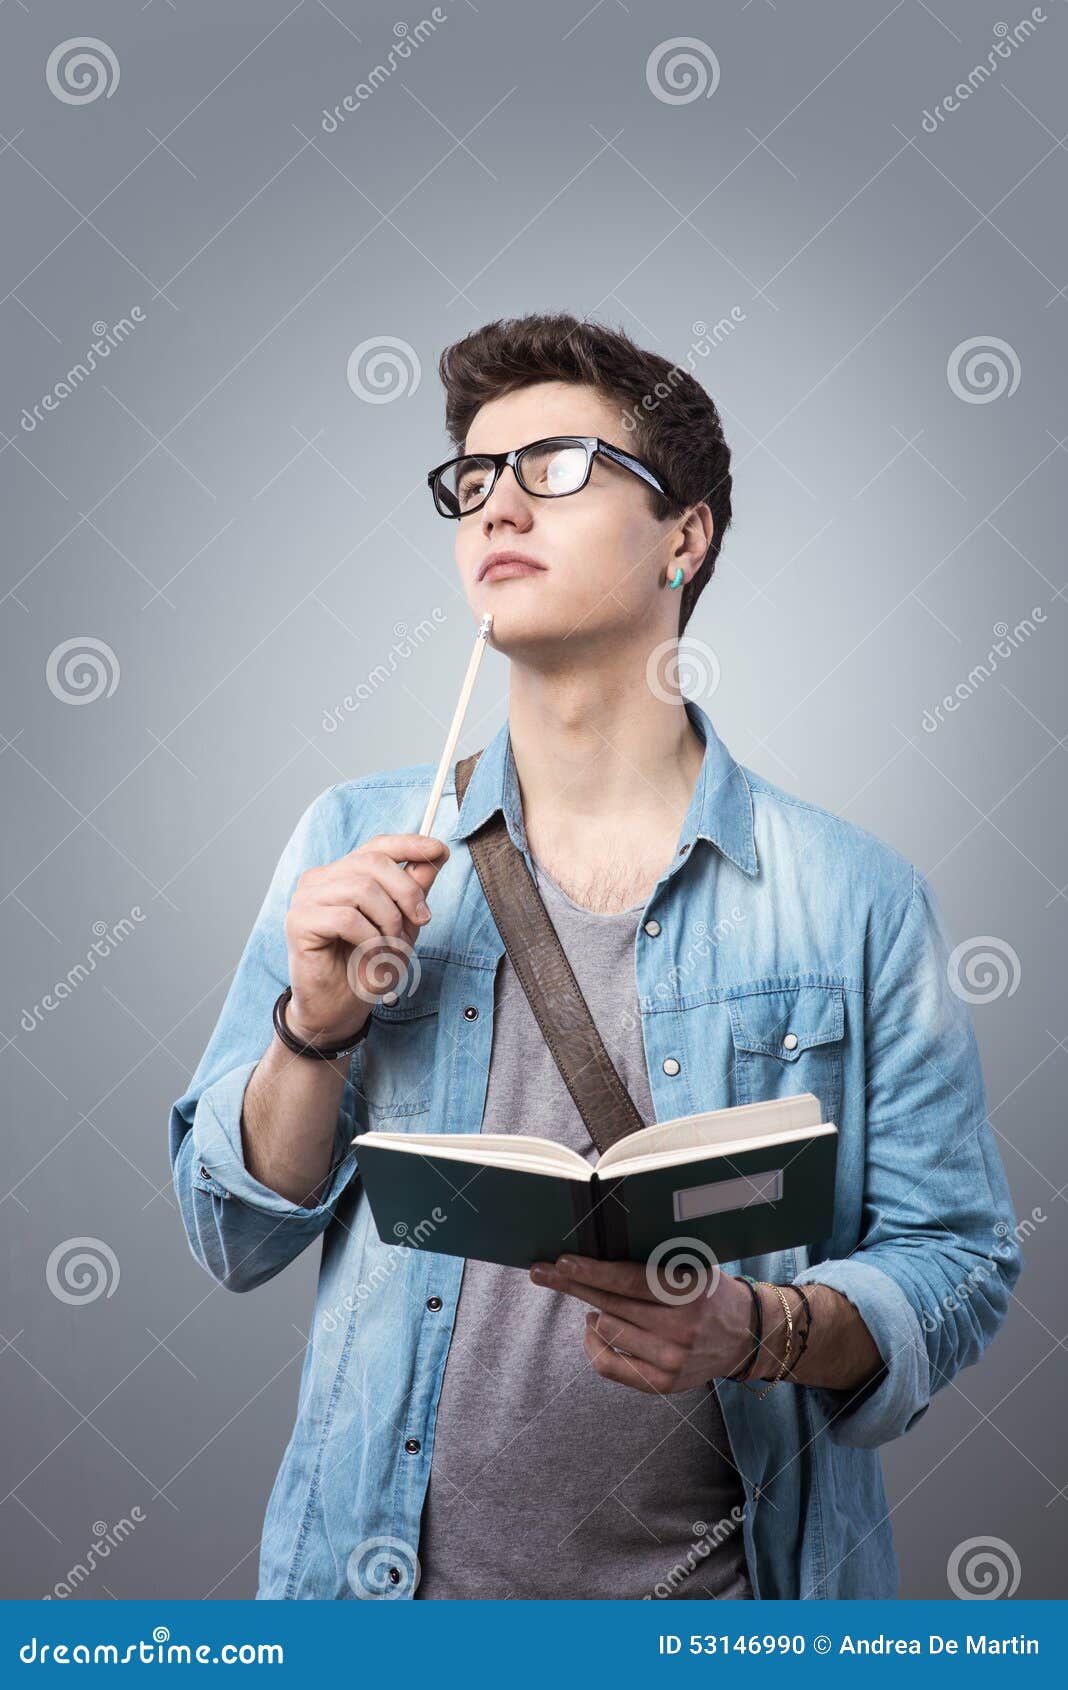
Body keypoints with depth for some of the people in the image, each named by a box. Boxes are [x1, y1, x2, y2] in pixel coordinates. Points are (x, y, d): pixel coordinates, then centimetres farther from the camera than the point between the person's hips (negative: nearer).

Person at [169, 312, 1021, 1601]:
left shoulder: (854, 899, -7)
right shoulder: (354, 848, -1)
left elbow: (957, 1266, -3)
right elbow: (234, 1239, 2)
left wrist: (761, 1333, -21)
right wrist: (316, 1028, -15)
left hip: (720, 1591, -1)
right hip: (388, 1573, 2)